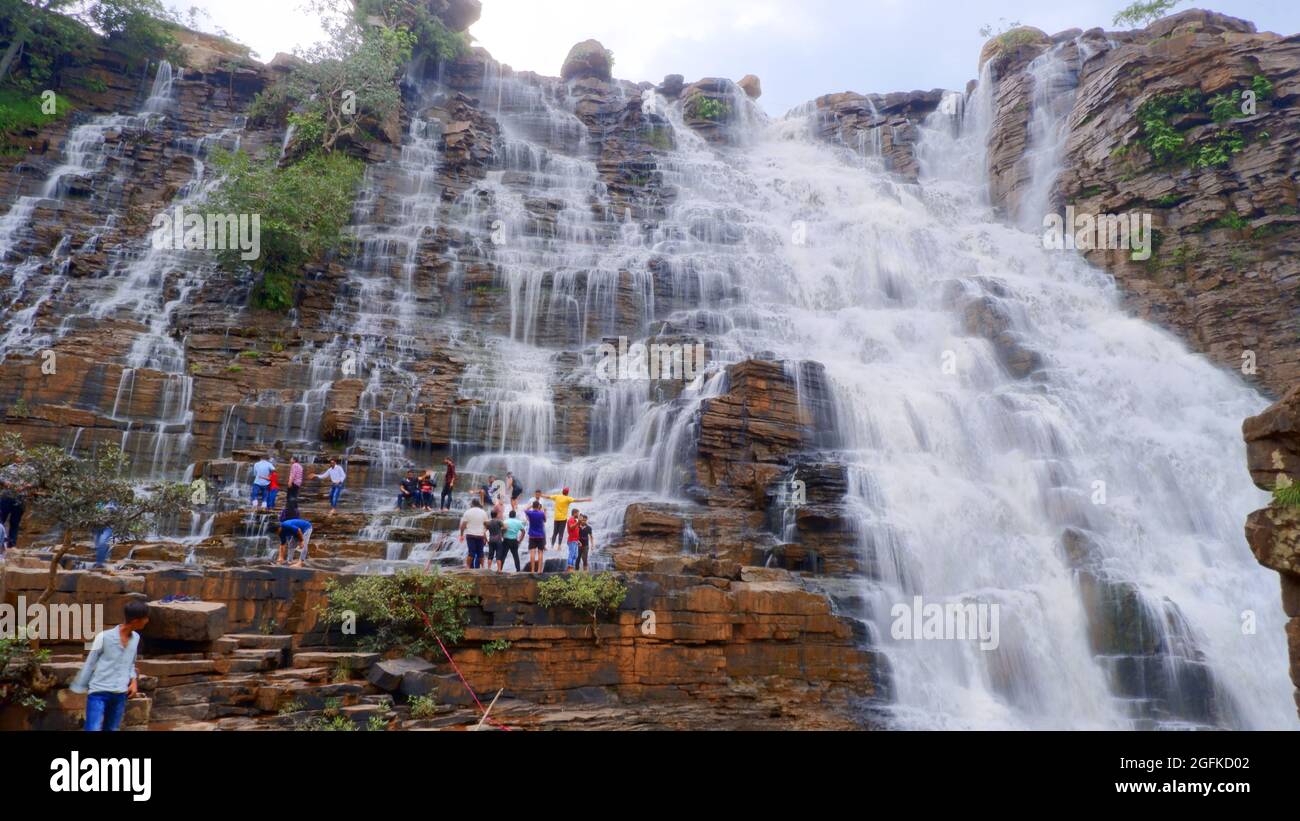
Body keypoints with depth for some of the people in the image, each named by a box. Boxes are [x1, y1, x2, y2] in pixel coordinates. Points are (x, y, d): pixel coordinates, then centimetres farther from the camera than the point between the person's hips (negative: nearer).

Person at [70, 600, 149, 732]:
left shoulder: (136, 638, 5)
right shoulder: (104, 637, -13)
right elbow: (90, 663, -3)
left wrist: (133, 681, 4)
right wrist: (79, 688, 2)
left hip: (120, 694, 5)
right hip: (99, 692, -5)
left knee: (111, 729, 12)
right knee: (94, 729, -11)